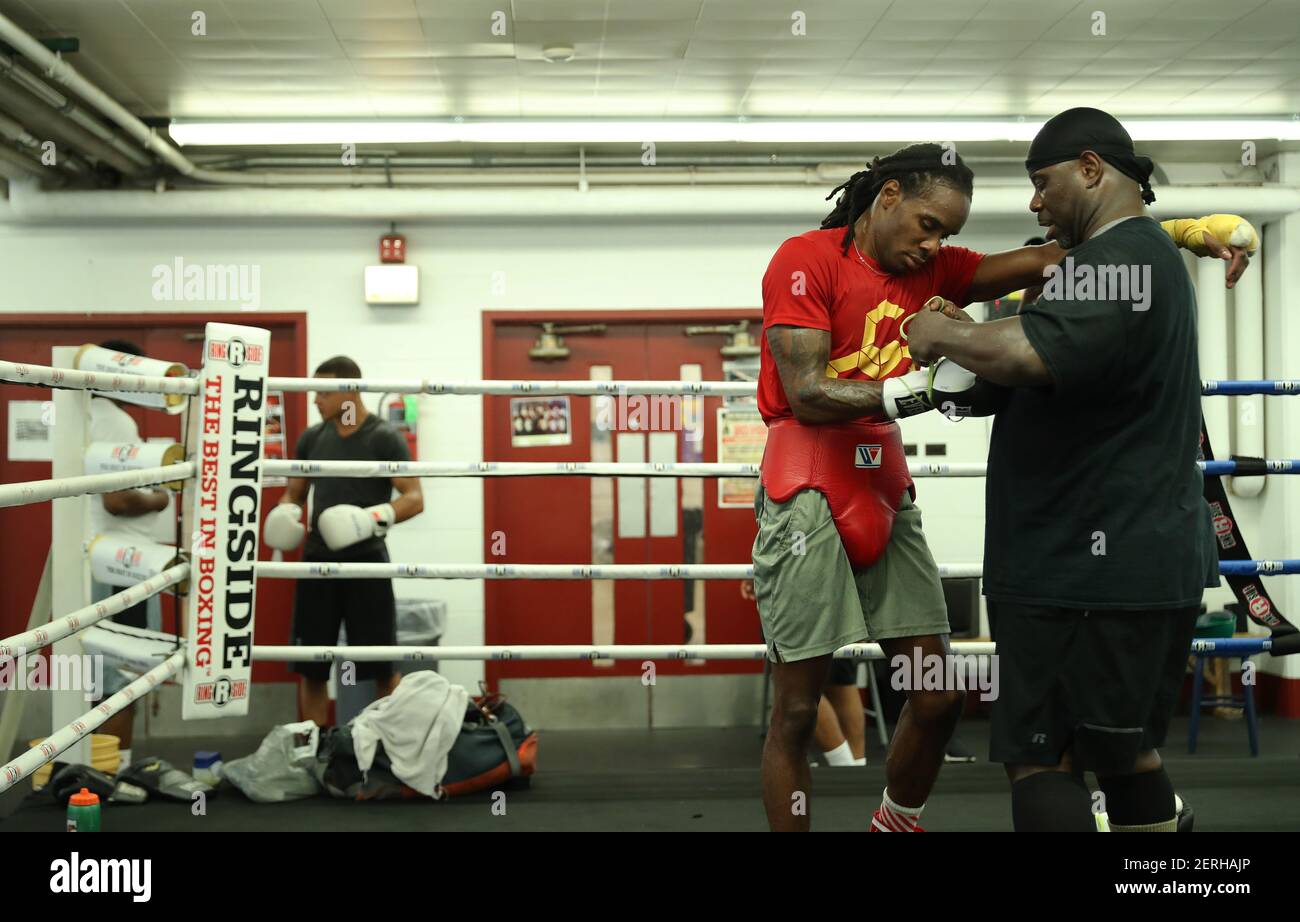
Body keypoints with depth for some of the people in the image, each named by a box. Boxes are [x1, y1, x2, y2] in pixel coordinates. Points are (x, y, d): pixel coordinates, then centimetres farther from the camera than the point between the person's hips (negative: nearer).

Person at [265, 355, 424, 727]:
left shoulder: (384, 438, -6)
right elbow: (294, 493, 18)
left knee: (381, 666, -1)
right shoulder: (312, 437, 9)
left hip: (366, 560, -5)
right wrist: (285, 514, -5)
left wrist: (373, 517, -28)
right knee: (311, 666, 8)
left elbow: (415, 498, -11)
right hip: (318, 560, 5)